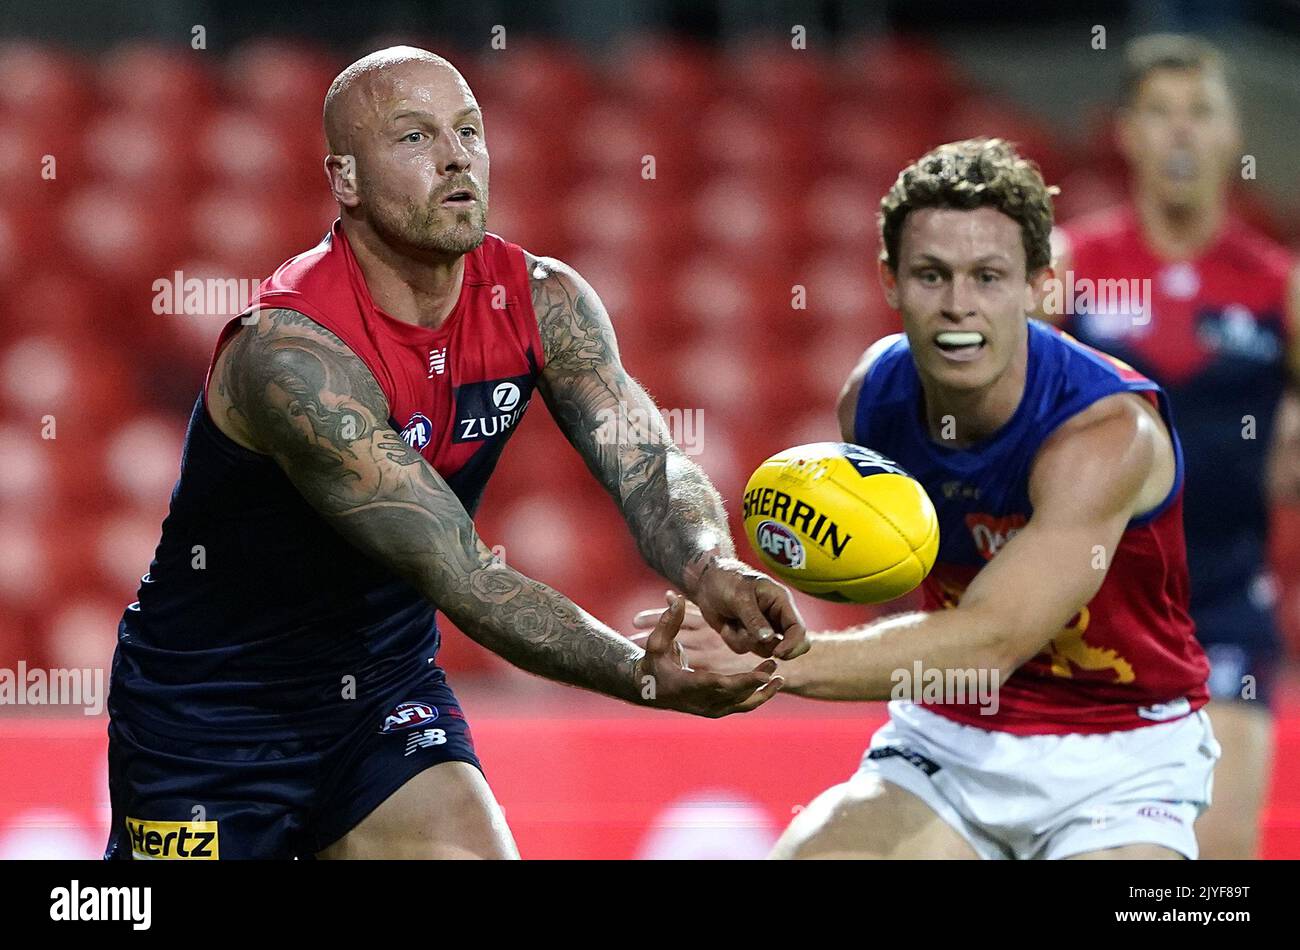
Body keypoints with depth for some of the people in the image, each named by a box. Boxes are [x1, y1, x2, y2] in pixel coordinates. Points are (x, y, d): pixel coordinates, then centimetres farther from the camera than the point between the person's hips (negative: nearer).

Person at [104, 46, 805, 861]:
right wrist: (643, 678, -42)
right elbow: (459, 577, -32)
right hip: (209, 712, -5)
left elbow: (647, 465, -17)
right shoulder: (293, 352, -28)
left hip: (384, 686, 5)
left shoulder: (541, 300, -7)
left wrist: (713, 569, -40)